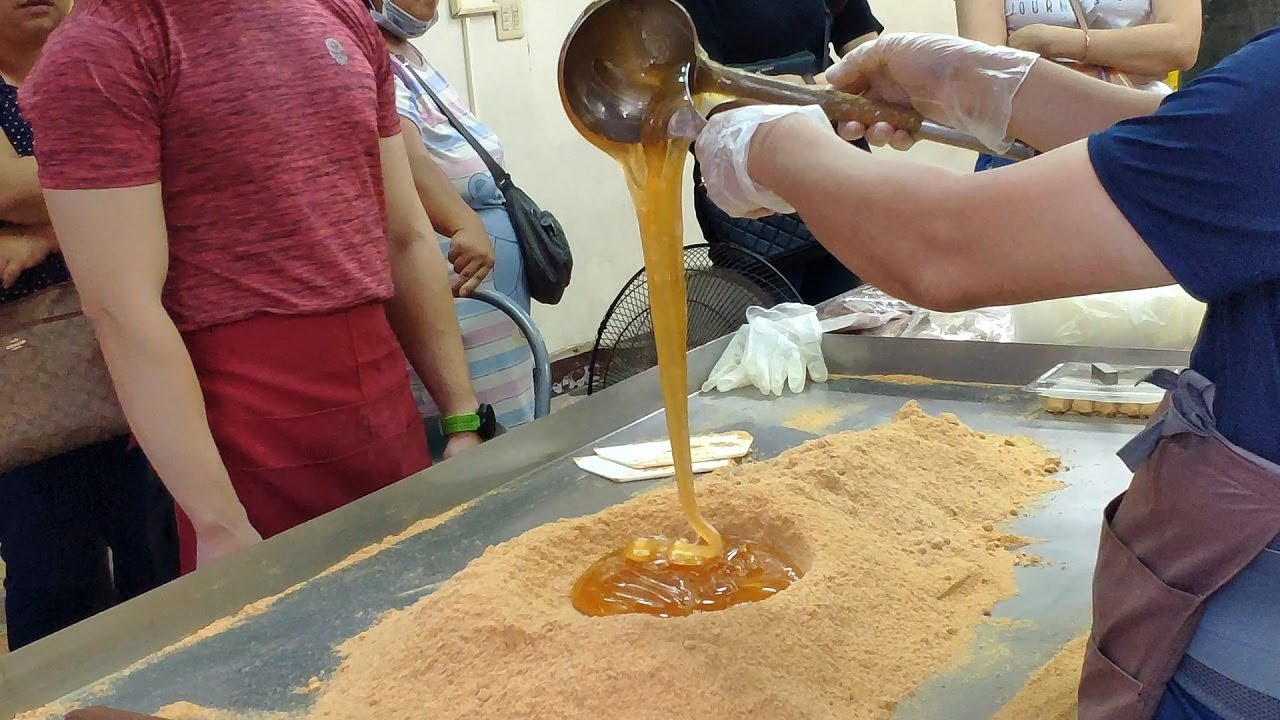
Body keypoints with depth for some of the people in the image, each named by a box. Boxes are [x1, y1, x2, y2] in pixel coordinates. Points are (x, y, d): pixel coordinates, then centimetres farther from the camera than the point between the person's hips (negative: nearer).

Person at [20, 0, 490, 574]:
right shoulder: (101, 47, -10)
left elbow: (405, 240, 11)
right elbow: (123, 310, -15)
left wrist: (464, 419, 7)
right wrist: (220, 525, -18)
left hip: (396, 434, 6)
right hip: (249, 469, -6)